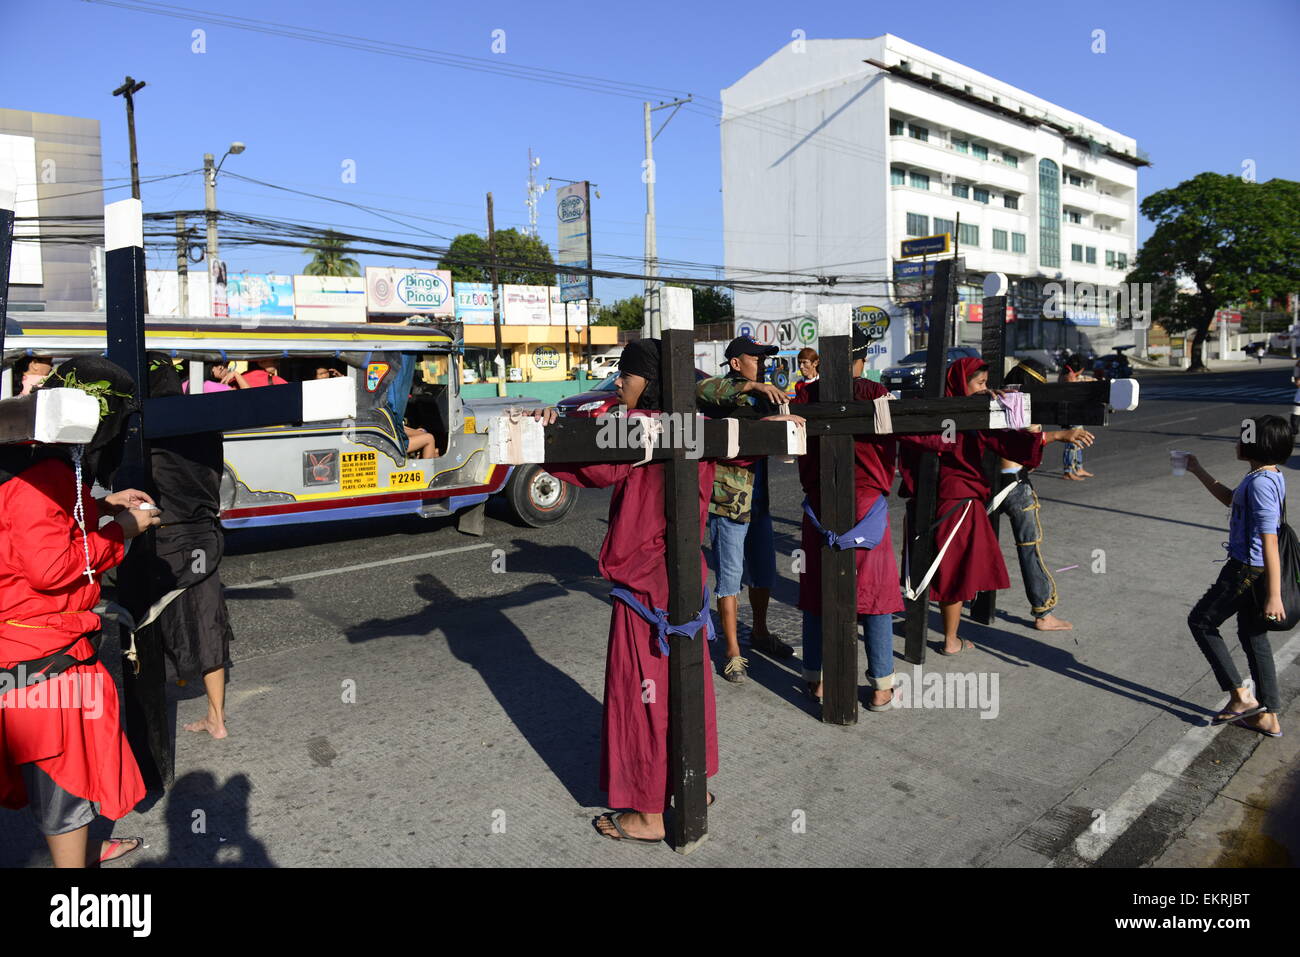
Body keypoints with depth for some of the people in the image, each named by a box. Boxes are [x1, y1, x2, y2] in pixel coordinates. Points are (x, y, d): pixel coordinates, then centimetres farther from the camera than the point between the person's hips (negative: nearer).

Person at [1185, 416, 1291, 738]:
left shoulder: (1260, 484, -23)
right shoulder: (1272, 476, 7)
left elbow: (1269, 542, -26)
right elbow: (1231, 499, 26)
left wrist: (1274, 595, -27)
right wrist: (1198, 470, 26)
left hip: (1247, 571, -10)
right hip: (1252, 569, 10)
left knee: (1200, 622, 7)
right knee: (1253, 636, 17)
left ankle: (1240, 696, 10)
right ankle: (1267, 717, 25)